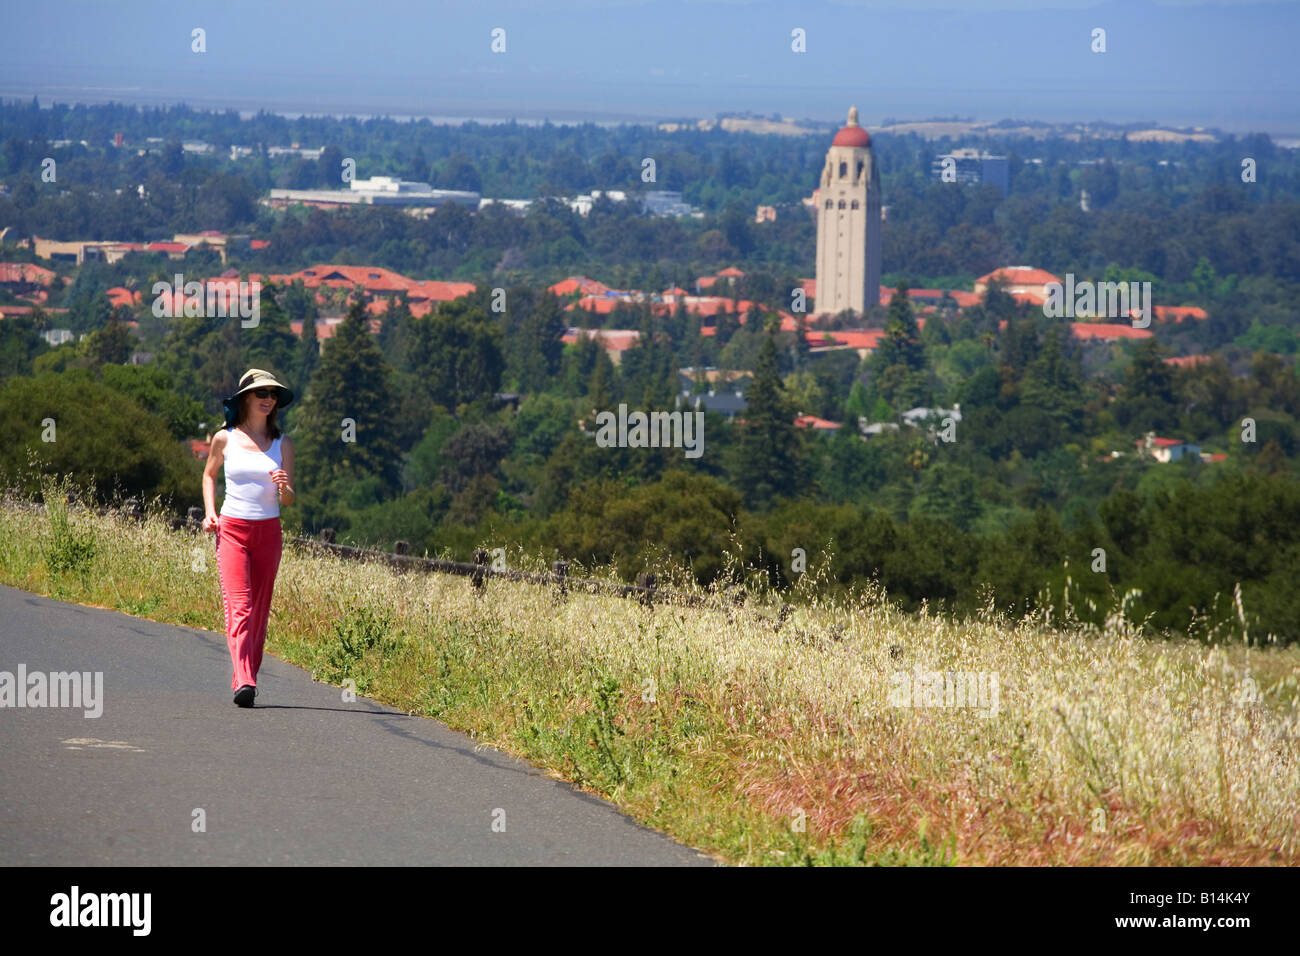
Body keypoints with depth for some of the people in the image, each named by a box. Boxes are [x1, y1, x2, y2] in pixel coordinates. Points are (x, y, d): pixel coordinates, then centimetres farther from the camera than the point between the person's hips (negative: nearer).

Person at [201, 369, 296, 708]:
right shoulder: (225, 439, 2)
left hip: (268, 532, 2)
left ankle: (245, 679, 15)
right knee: (238, 606, -15)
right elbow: (209, 474, 20)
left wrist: (283, 487, -19)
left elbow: (289, 499, 4)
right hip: (231, 529, -2)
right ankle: (244, 682, -28)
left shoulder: (282, 444, 5)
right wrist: (210, 511, 5)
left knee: (259, 610, 4)